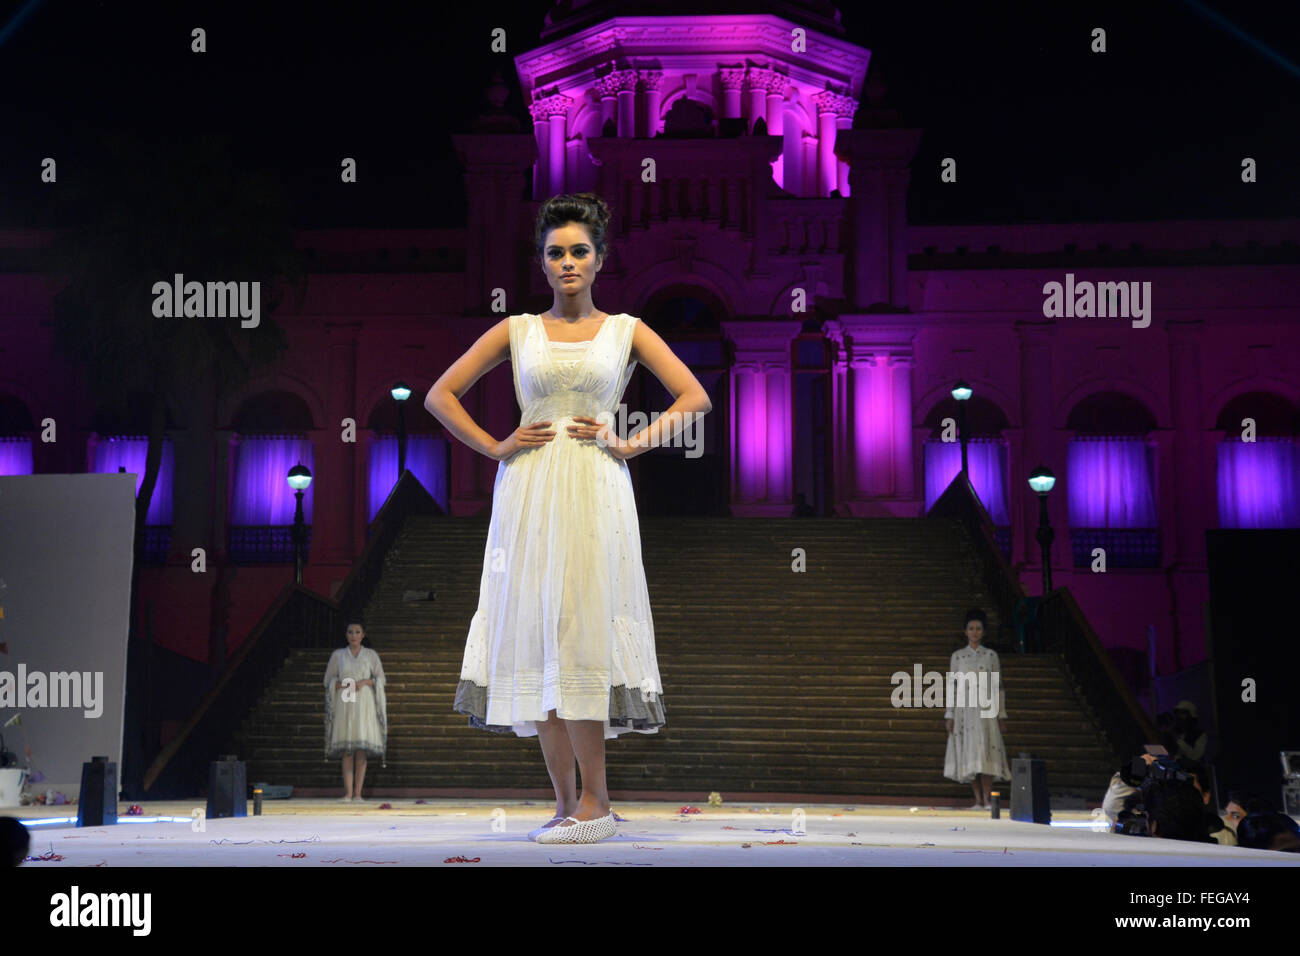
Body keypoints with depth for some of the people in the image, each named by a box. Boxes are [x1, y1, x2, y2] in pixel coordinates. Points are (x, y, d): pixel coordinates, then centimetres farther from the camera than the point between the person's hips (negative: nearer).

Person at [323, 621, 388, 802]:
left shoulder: (371, 655, 8)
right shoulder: (338, 655, 9)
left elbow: (380, 679, 8)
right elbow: (329, 679, 12)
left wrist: (365, 682, -10)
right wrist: (339, 684, -9)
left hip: (363, 704, 0)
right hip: (344, 704, 0)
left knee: (361, 751, -5)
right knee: (347, 752, -4)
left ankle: (357, 793, -3)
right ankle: (348, 793, -4)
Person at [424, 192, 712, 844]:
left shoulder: (626, 331, 9)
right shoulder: (517, 331, 11)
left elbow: (695, 397, 5)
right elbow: (440, 395, 13)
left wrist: (630, 445, -3)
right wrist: (496, 447, 3)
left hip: (594, 494, -2)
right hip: (528, 494, 2)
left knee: (582, 633, -11)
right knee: (538, 635, -1)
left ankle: (594, 802, -7)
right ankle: (566, 802, 5)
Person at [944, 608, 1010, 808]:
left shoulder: (991, 655, 7)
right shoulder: (957, 656, 8)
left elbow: (998, 687, 7)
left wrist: (1002, 716, 2)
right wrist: (949, 716, 2)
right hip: (964, 709, 1)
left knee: (985, 751, -13)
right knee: (969, 753, -1)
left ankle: (987, 799, -12)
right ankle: (978, 800, 5)